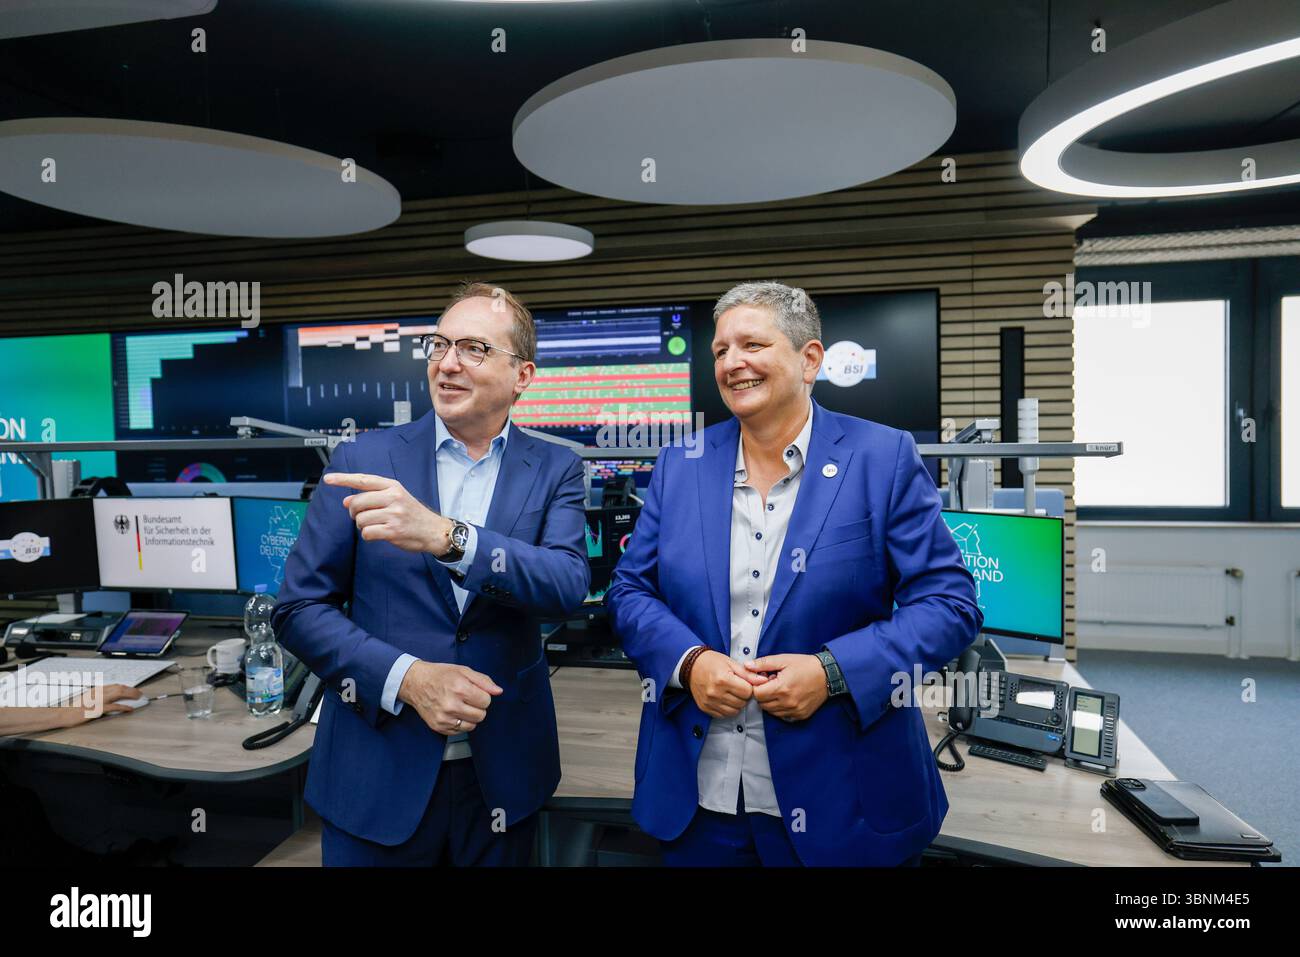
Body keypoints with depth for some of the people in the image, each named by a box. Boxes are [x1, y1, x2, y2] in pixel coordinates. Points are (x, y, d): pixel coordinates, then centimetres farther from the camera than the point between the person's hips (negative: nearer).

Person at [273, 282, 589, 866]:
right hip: (375, 775, 0)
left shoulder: (554, 471, -3)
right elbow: (298, 607, -3)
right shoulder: (364, 459, -4)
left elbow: (569, 585, -18)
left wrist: (444, 536, -33)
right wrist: (407, 677, -18)